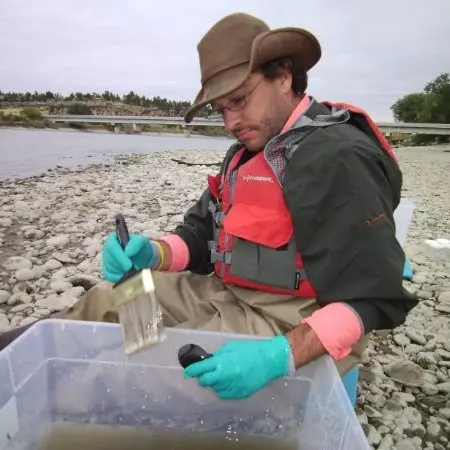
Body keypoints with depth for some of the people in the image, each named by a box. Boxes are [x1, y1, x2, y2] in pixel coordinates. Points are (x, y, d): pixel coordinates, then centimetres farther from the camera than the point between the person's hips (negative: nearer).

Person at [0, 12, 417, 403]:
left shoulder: (337, 159, -20)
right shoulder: (248, 152, 9)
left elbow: (376, 296, -22)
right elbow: (202, 234, 8)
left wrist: (282, 355, -34)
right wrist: (152, 253, -13)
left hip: (293, 329, -8)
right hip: (228, 296, 8)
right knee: (105, 301, 9)